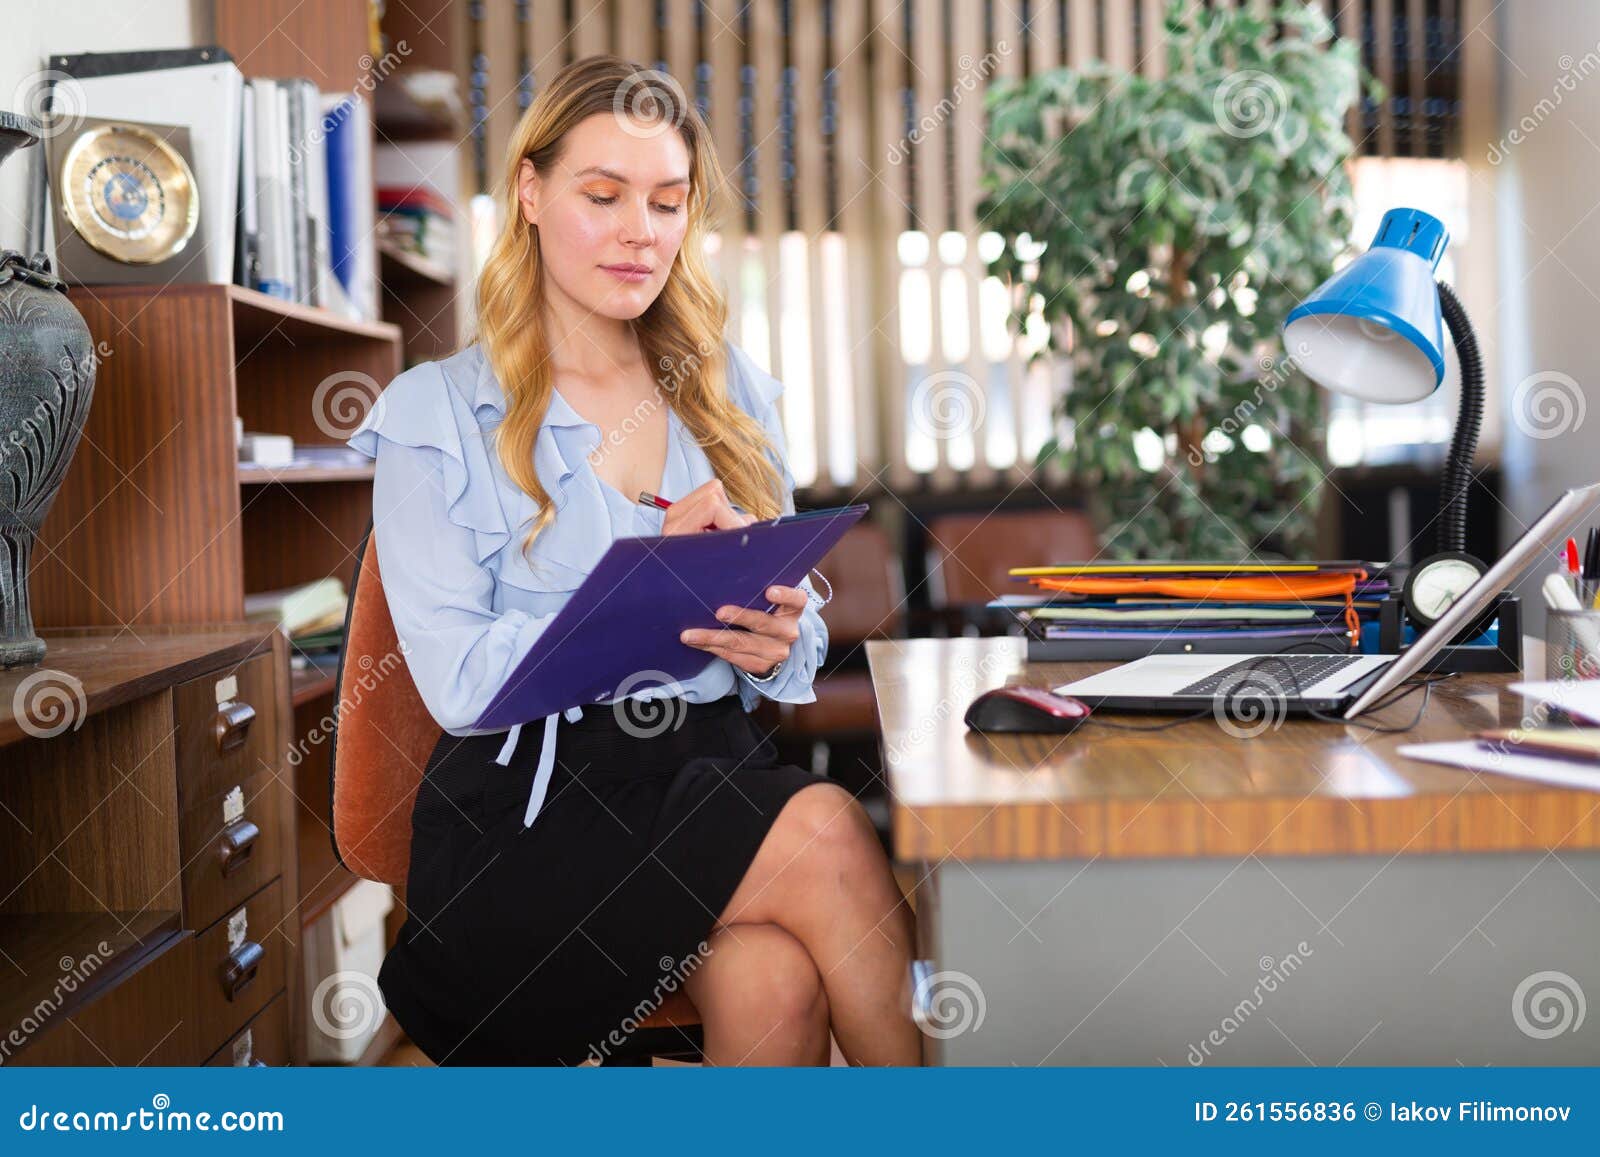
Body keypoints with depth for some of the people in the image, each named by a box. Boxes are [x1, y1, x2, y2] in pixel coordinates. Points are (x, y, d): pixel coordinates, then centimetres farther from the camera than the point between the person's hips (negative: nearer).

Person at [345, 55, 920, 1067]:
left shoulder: (730, 392, 16)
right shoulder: (436, 415, 3)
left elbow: (801, 635, 15)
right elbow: (460, 686, -7)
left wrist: (778, 643, -10)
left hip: (715, 769, 3)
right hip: (531, 811, -3)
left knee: (773, 975, -31)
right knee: (826, 835, -28)